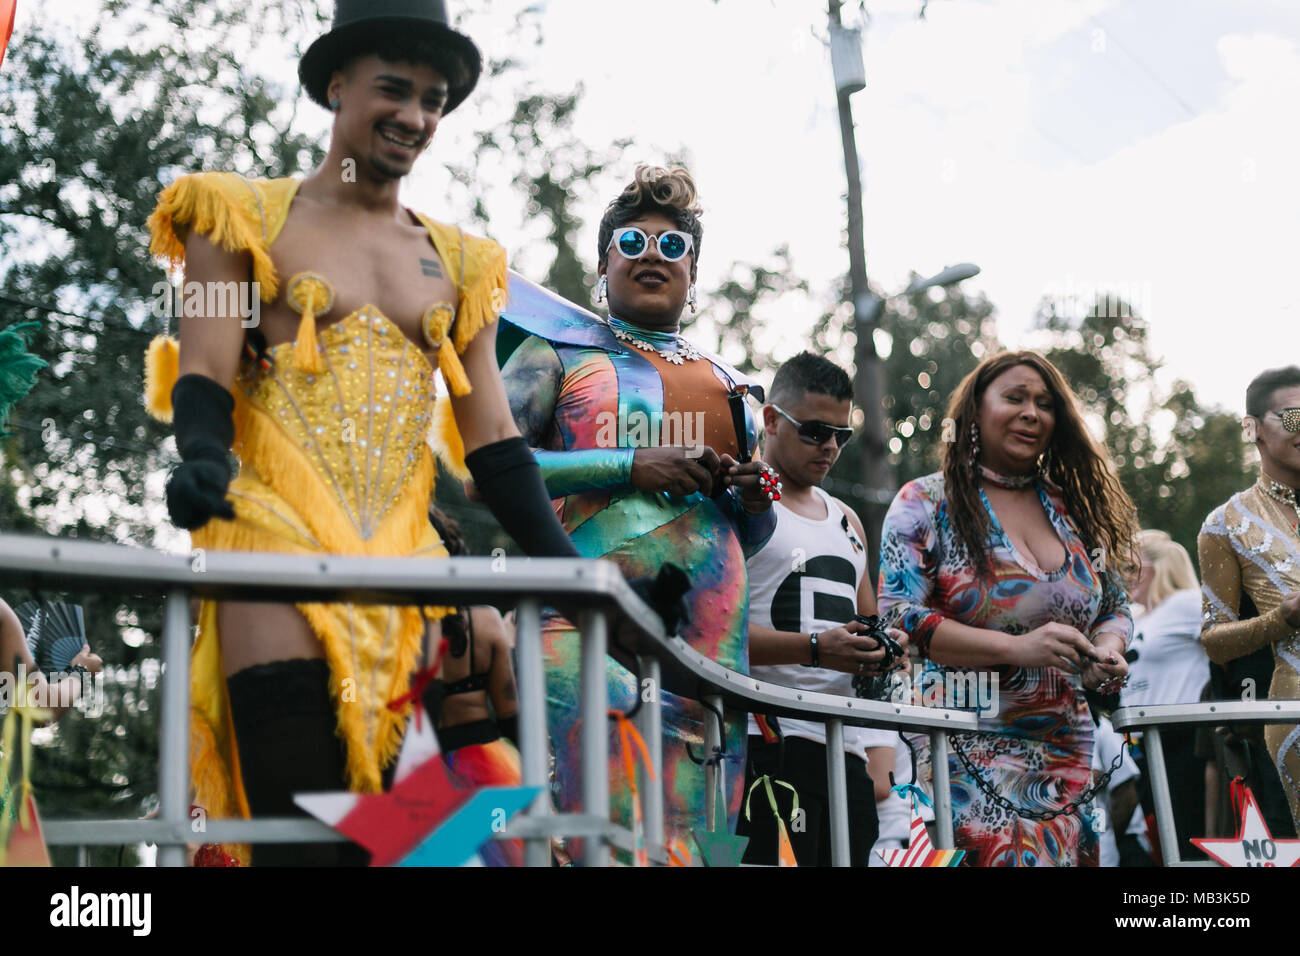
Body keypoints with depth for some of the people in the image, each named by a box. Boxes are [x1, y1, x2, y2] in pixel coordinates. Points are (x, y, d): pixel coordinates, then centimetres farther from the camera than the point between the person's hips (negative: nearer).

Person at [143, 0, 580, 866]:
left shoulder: (458, 263, 21)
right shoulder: (247, 215, 11)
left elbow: (491, 435, 16)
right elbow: (205, 368, -1)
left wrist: (567, 568, 4)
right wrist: (203, 459, -24)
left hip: (403, 561, 4)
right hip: (279, 537, -4)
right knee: (302, 828, -17)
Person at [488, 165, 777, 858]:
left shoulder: (725, 381, 24)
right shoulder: (559, 354, 11)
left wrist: (756, 500, 5)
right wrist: (632, 466, -10)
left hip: (710, 631, 5)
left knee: (695, 815, 0)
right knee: (602, 808, -15)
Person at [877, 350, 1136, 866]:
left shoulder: (1075, 508, 16)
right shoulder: (926, 503, 1)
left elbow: (1115, 609, 22)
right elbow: (898, 616, -9)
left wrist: (1108, 650, -3)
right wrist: (1017, 648, -18)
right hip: (966, 756, -5)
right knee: (1000, 855, -20)